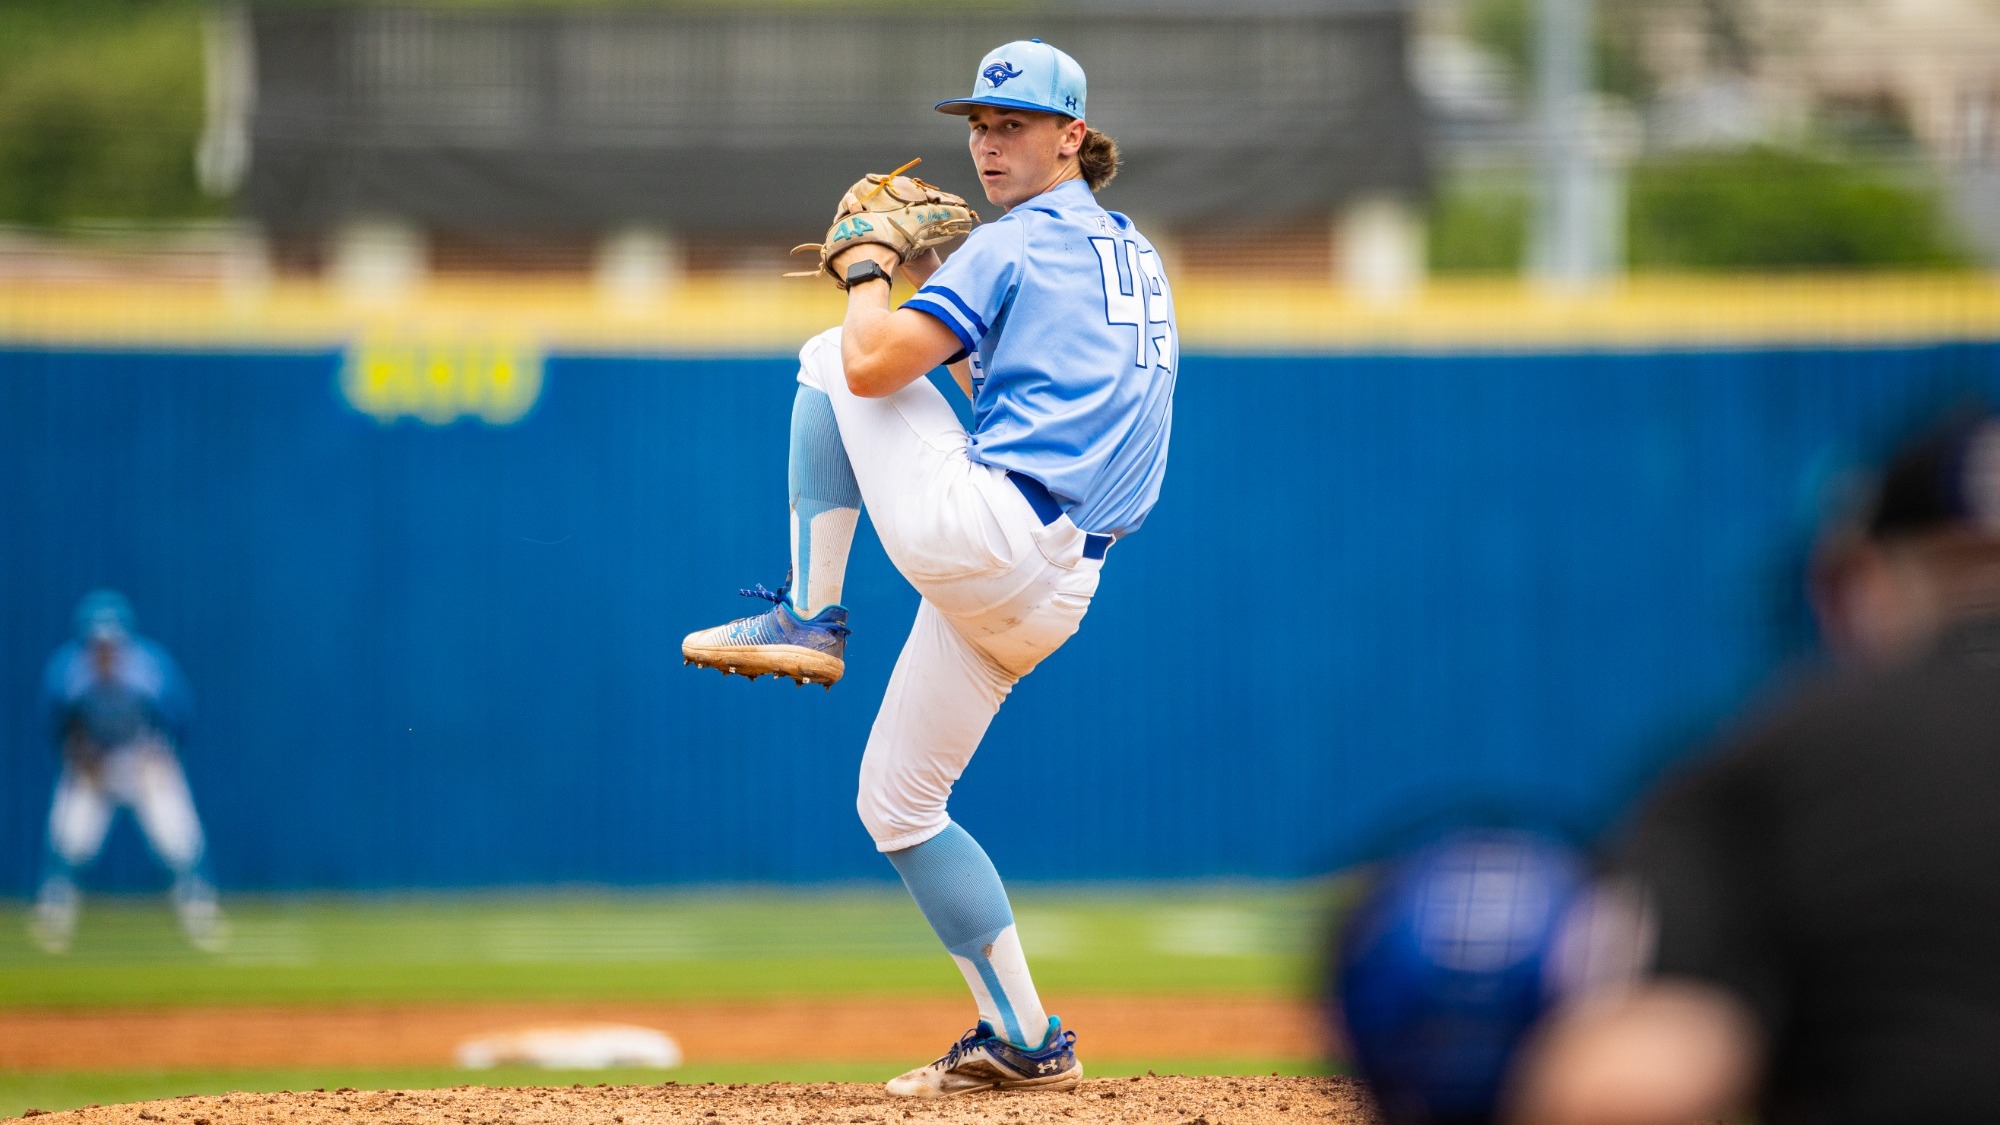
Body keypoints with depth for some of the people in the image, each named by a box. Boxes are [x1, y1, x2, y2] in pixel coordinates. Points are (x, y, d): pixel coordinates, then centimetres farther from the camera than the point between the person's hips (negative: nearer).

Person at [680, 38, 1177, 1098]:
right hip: (1045, 596, 9)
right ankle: (1022, 1044, 12)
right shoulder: (1133, 254, 24)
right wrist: (927, 287, 27)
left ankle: (810, 617, -1)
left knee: (832, 357, 3)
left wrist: (868, 271, 6)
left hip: (981, 530, -9)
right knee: (895, 803, 16)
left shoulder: (1012, 244, -4)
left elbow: (875, 363, -12)